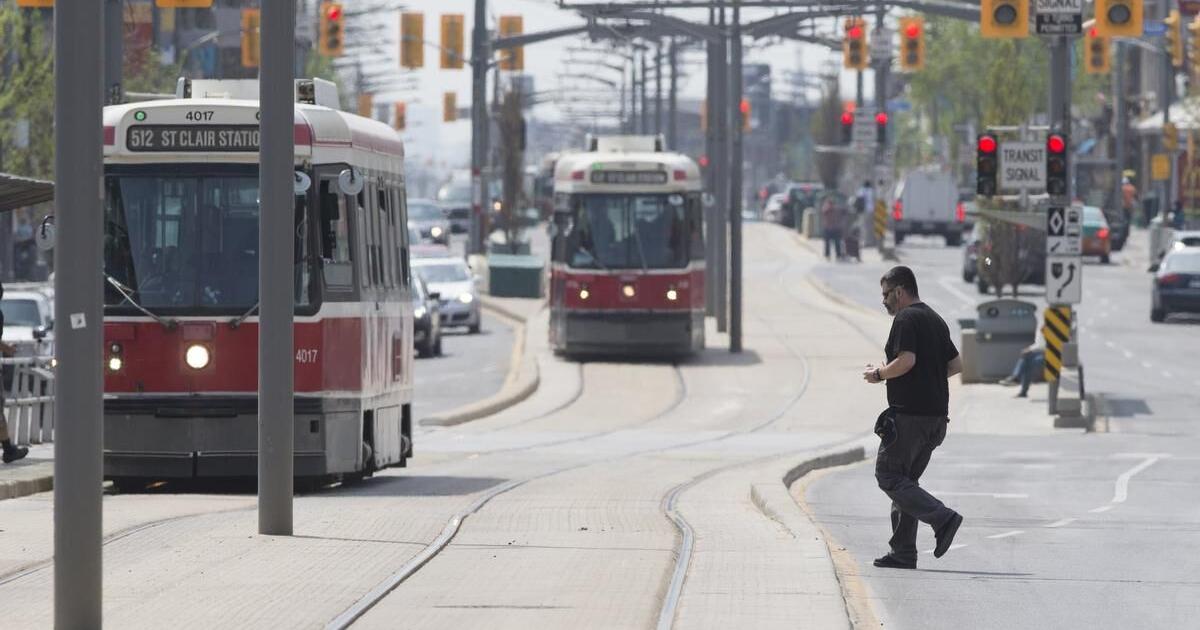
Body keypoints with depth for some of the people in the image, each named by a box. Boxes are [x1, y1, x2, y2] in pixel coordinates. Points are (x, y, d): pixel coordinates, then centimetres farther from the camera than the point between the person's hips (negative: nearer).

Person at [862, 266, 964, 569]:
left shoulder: (906, 319, -10)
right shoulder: (935, 320, 18)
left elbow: (906, 360, -22)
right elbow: (956, 365, 20)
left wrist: (879, 374, -6)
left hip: (909, 414, -9)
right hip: (937, 414, 9)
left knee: (888, 475, -4)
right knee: (905, 479, 13)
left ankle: (941, 517, -19)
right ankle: (903, 552, 10)